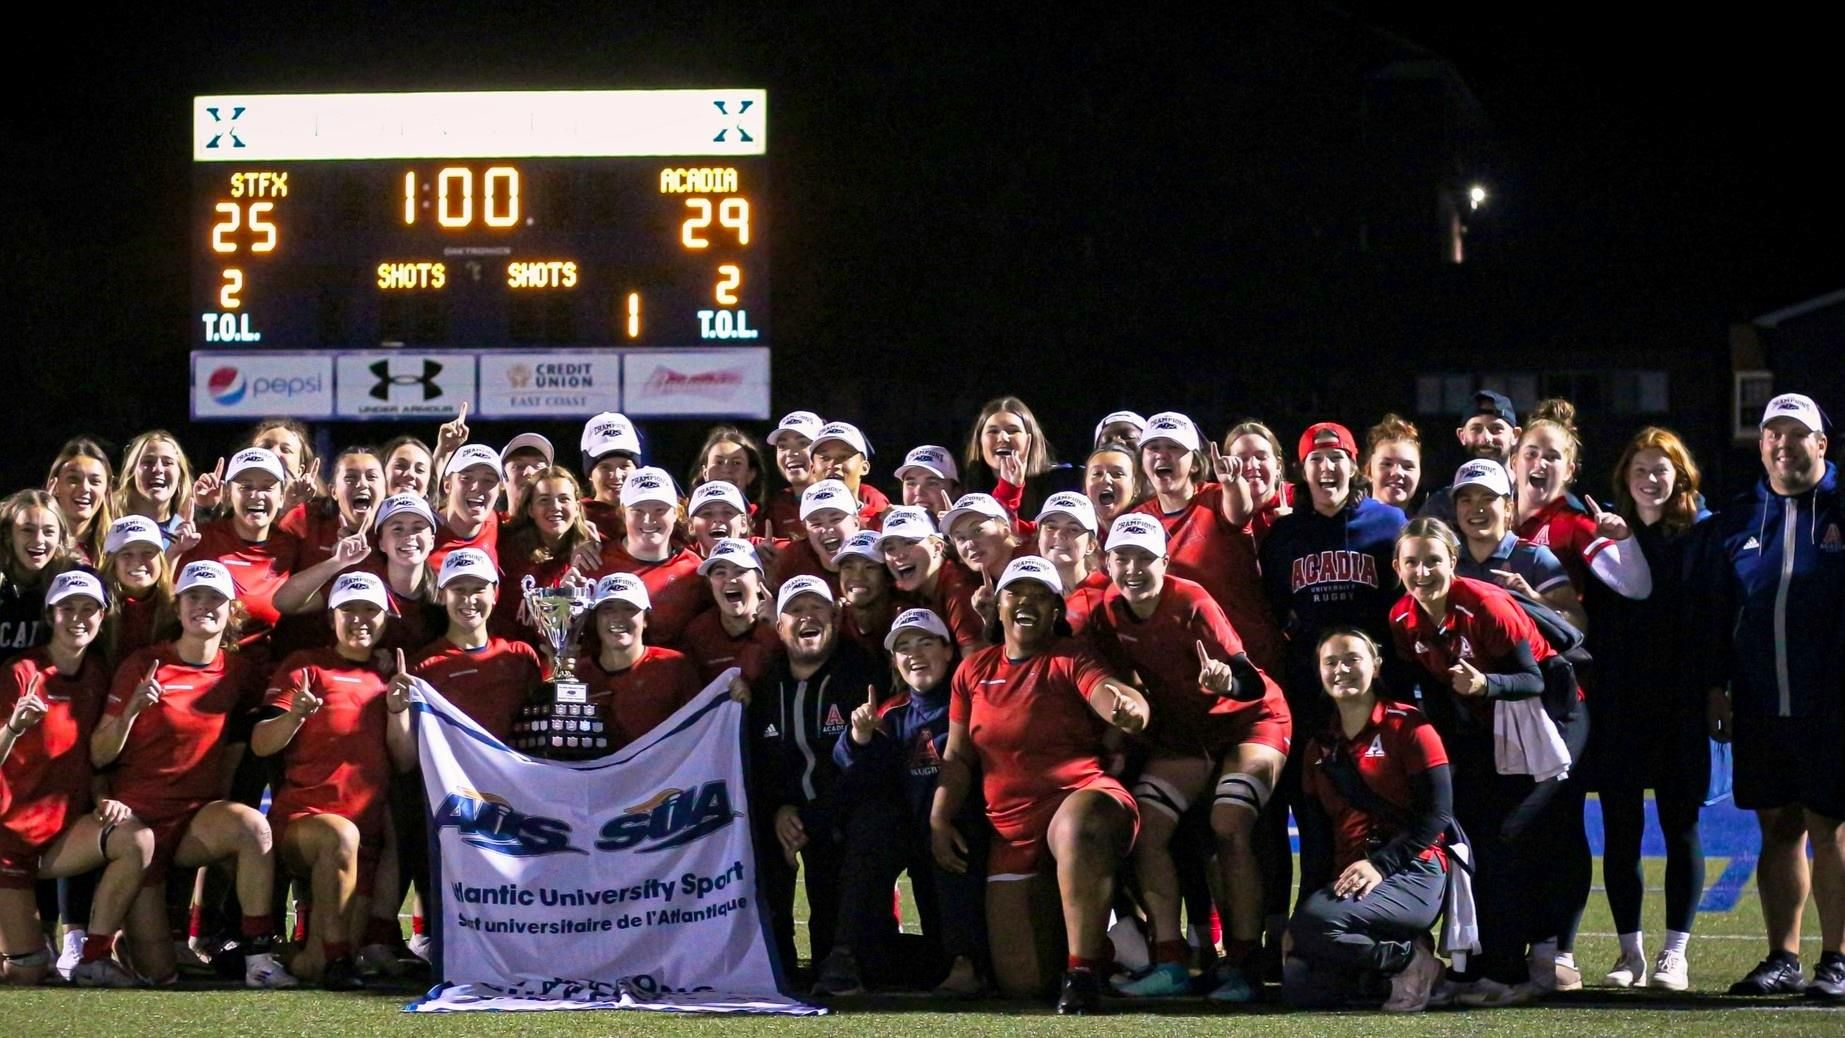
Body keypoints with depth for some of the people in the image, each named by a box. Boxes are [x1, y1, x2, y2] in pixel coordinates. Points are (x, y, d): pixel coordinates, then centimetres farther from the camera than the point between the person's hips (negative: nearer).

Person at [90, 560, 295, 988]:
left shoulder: (239, 673, 3)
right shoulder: (143, 666, -6)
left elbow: (235, 753, 17)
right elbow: (99, 755, -8)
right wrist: (131, 709, -23)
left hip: (197, 816, 2)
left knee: (252, 825, -35)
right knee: (157, 973, -8)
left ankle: (259, 960, -27)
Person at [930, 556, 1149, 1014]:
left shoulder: (1068, 659, -1)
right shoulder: (974, 671, 12)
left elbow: (1108, 692, -22)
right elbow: (958, 757, 17)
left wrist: (1128, 709, -46)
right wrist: (939, 819, 4)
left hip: (1080, 799, -5)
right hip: (1013, 832, 5)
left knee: (1074, 826, -46)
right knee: (1020, 981, -2)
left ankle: (1083, 974, -38)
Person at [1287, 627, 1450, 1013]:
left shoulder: (1407, 726, 1)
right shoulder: (1320, 746, 20)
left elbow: (1437, 812, -8)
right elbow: (1315, 839, 18)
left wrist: (1380, 865, -19)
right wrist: (1304, 903, 4)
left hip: (1410, 871, -6)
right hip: (1345, 877, 6)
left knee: (1315, 924, -34)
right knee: (1298, 986, -17)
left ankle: (1411, 959, -11)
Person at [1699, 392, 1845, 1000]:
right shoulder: (1736, 521, 12)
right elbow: (1714, 611, 14)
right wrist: (1716, 687, 8)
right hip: (1758, 709, 4)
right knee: (1778, 829, 8)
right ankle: (1783, 960, 13)